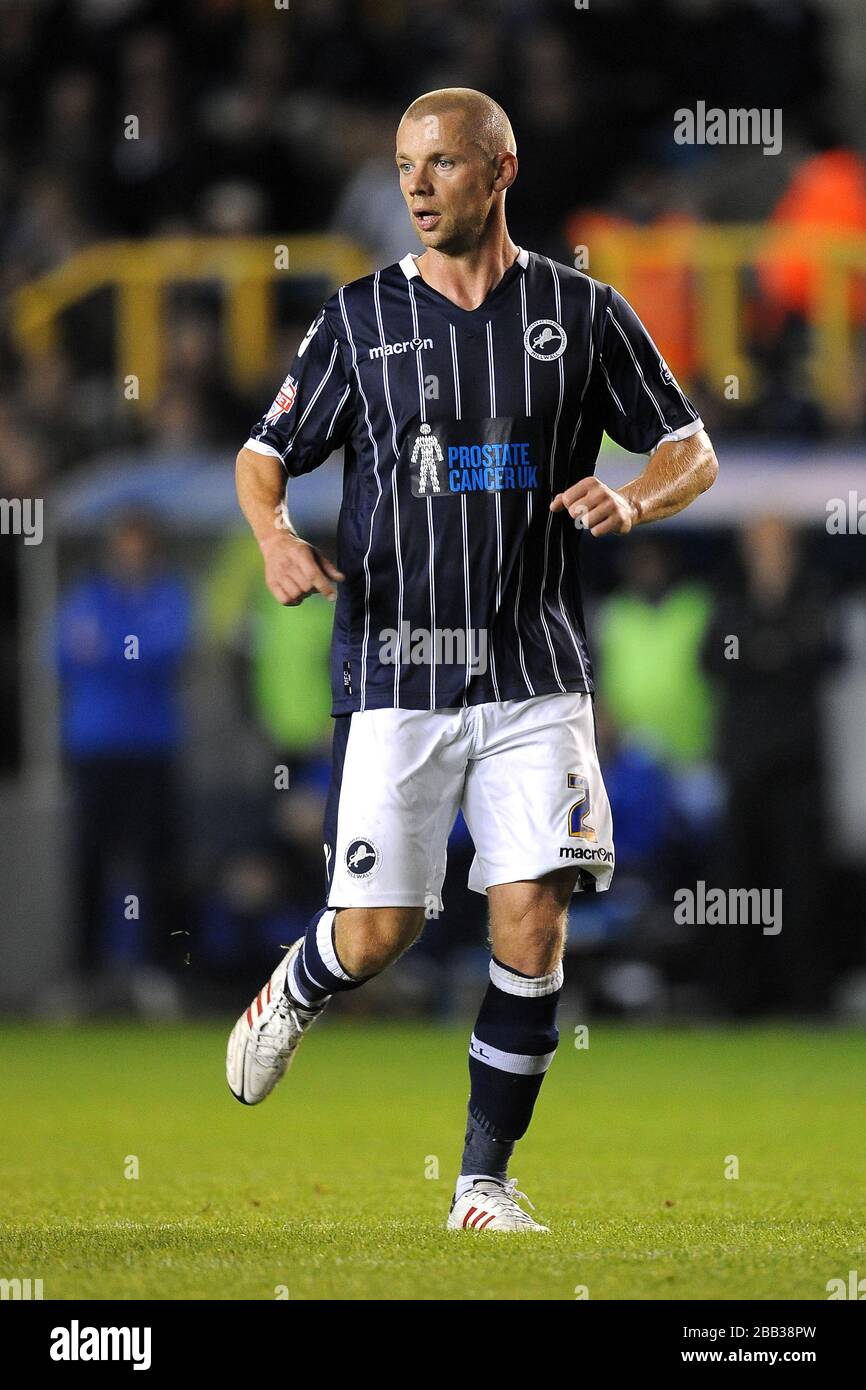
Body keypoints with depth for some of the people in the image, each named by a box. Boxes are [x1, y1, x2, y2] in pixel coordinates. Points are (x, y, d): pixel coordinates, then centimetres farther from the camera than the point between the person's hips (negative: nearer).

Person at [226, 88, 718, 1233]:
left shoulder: (583, 313, 3)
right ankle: (291, 998, 34)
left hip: (535, 674, 0)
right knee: (375, 934, -3)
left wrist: (634, 500, -13)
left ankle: (486, 1181, 5)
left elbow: (692, 451, 9)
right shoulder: (360, 319, 3)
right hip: (396, 668, 0)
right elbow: (264, 454, 11)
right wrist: (277, 537, -11)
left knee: (532, 924, -8)